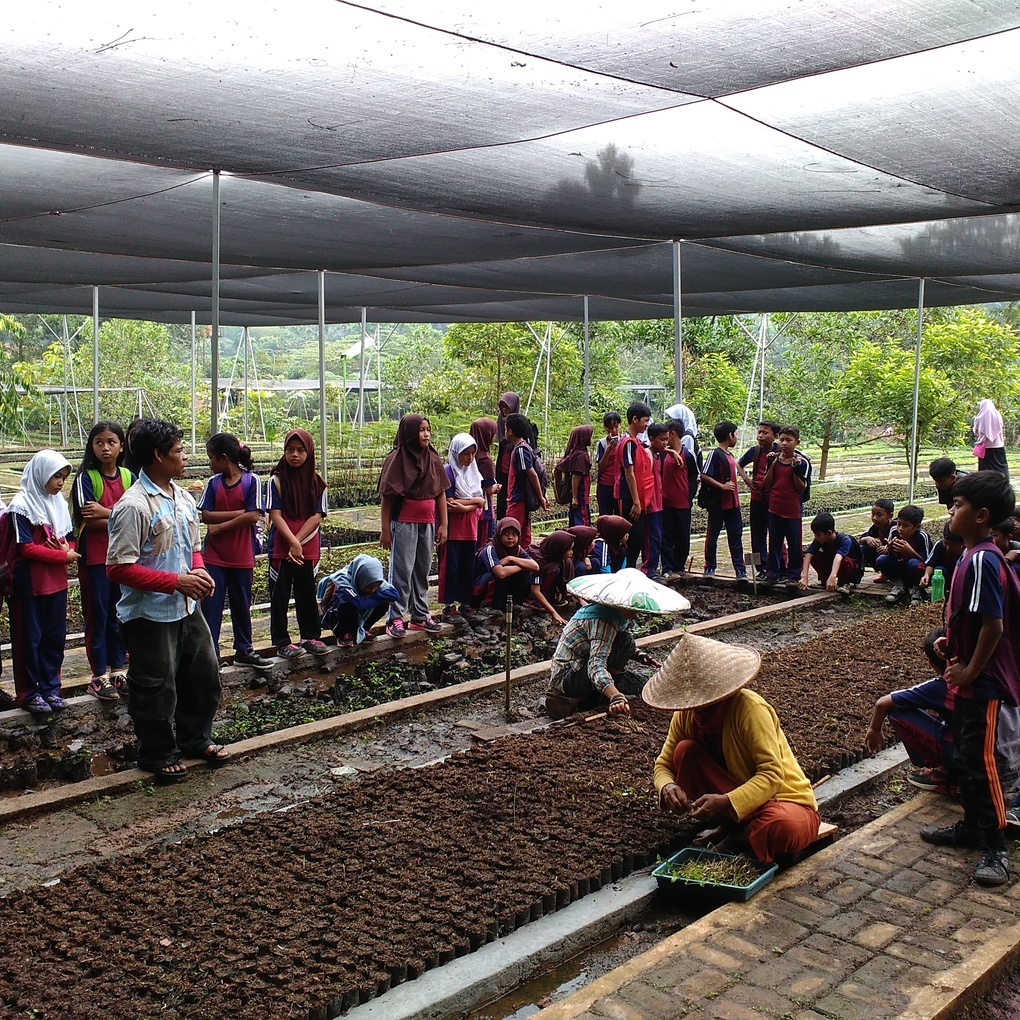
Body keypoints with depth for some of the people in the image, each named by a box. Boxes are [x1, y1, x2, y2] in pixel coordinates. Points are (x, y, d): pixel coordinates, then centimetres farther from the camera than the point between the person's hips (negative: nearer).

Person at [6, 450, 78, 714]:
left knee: (55, 637, 11)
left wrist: (68, 549, -11)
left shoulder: (59, 503, 8)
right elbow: (26, 547, -17)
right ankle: (29, 693, 12)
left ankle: (50, 687, 23)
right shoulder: (22, 505, -11)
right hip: (30, 584, -6)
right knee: (29, 639, 4)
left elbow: (70, 539, 12)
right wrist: (63, 556, -15)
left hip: (57, 582, 6)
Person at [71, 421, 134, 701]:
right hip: (94, 557, -4)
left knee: (119, 615, 11)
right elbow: (89, 520, -15)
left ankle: (117, 670, 22)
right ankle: (99, 676, 12)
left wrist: (106, 512, -15)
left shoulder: (128, 477, 6)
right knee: (97, 616, 3)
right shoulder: (86, 477, -8)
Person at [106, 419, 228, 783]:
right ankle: (159, 754, 26)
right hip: (151, 615, -8)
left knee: (205, 675, 18)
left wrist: (199, 571, -4)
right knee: (157, 689, 6)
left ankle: (195, 738, 38)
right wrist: (176, 581, -23)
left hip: (188, 609, 8)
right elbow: (119, 568, -23)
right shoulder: (134, 506, -20)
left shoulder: (184, 498, 7)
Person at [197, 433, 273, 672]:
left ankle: (244, 651, 25)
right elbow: (206, 515, -6)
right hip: (214, 556, 2)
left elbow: (253, 516, -15)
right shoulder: (213, 483, 3)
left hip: (242, 557, -2)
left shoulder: (252, 481, -7)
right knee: (210, 605, 1)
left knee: (241, 605, 11)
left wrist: (219, 526, -12)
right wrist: (239, 513, -14)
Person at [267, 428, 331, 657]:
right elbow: (275, 515, -9)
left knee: (307, 594, 11)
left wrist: (298, 542, -13)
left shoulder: (316, 482, 2)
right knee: (279, 596, 3)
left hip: (308, 549, 2)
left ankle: (310, 637, 22)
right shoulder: (277, 480, -4)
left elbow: (317, 516, -3)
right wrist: (292, 542, -18)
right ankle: (281, 642, 11)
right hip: (280, 549, -2)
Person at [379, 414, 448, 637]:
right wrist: (385, 529, -9)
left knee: (423, 570, 11)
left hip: (427, 523, 5)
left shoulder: (433, 459, 6)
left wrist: (443, 524, 6)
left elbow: (441, 493, 10)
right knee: (402, 570, -4)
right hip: (404, 523, -5)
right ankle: (394, 619, 1)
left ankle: (420, 616, 20)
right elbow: (387, 496, -7)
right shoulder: (397, 458, -8)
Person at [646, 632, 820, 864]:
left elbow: (772, 775, -29)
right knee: (684, 751, -17)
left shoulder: (751, 708, -26)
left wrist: (726, 802, -41)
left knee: (783, 829, -40)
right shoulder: (685, 714, -8)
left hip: (782, 798, -4)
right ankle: (725, 826, -6)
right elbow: (663, 764, -1)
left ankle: (736, 840, -7)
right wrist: (667, 786, -26)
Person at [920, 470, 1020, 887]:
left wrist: (971, 669, -19)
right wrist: (952, 642, 7)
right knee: (964, 757, 19)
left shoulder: (981, 560, -23)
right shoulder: (976, 556, 9)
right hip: (968, 680, 10)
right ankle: (972, 826, 33)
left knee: (981, 762, -2)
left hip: (982, 682, -10)